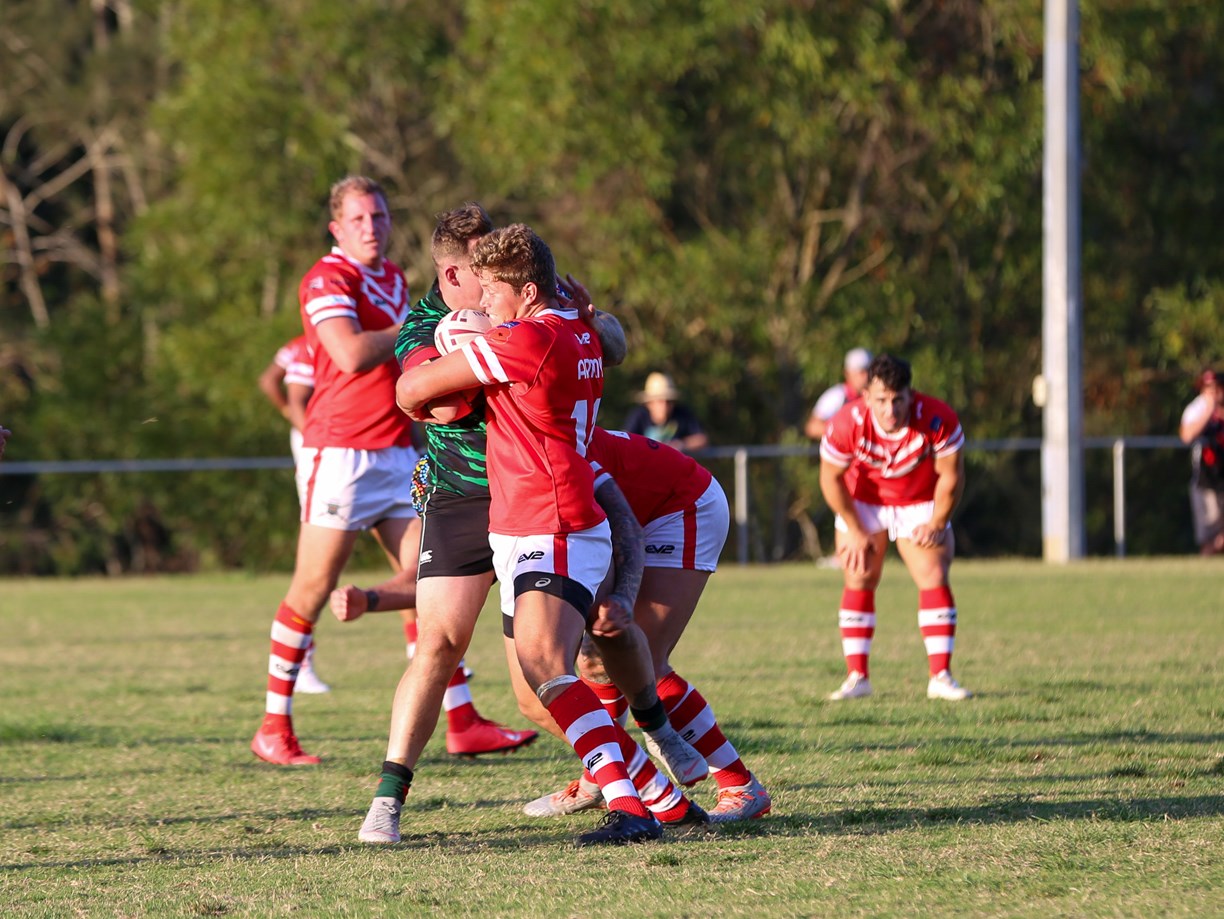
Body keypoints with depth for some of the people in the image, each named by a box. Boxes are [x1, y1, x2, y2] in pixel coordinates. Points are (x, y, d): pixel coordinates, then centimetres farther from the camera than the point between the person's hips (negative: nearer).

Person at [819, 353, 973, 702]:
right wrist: (855, 532, -9)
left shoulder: (938, 420, -30)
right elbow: (831, 478, -14)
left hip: (919, 506, 0)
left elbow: (950, 476, -14)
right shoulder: (847, 424, -29)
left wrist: (936, 524, -9)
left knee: (934, 579, -11)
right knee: (858, 582, -6)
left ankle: (940, 676, -9)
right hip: (862, 504, 0)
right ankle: (856, 677, -1)